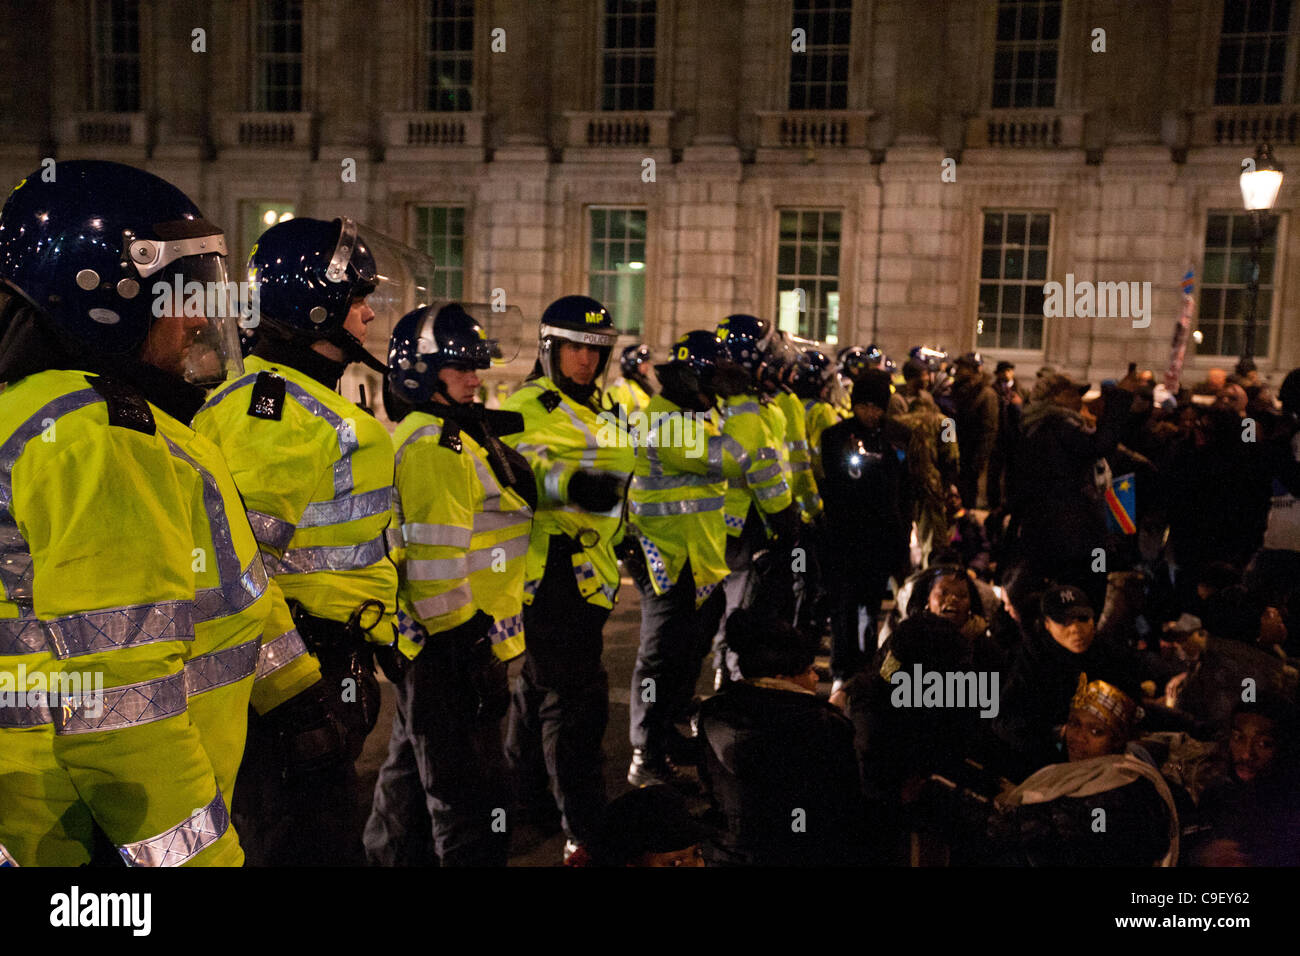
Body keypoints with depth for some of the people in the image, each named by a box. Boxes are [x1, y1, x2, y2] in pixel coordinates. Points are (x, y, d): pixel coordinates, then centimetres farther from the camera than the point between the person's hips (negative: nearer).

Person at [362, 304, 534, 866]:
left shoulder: (453, 434, 13)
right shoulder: (434, 445, -19)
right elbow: (434, 567, -25)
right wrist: (468, 647, -22)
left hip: (427, 646, 11)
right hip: (453, 650, -11)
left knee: (411, 776, 25)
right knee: (471, 798, 0)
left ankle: (389, 855, 43)